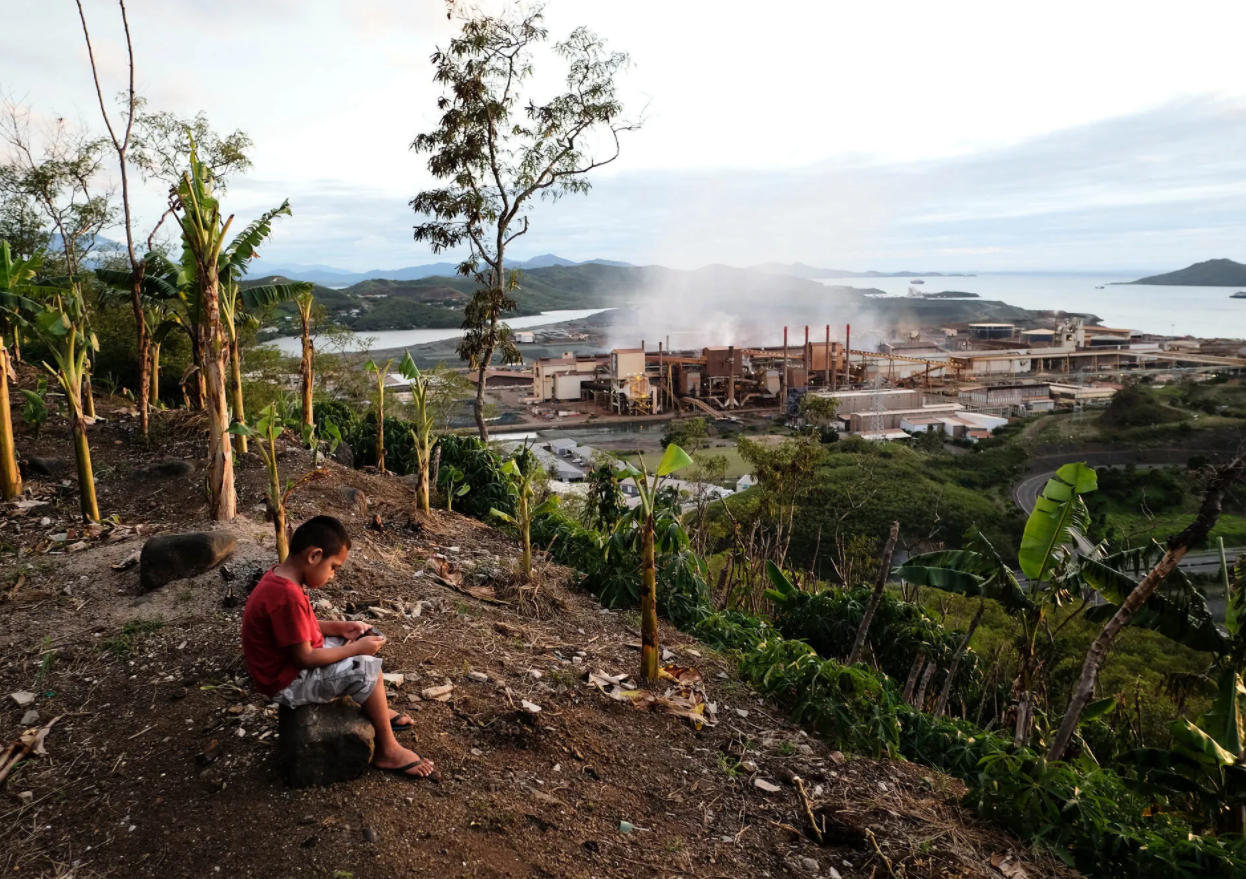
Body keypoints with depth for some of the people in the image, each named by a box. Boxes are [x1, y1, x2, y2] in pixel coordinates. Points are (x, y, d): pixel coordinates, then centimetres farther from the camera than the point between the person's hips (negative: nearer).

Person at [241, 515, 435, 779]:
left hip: (289, 662, 10)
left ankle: (376, 710, 26)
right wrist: (357, 648, -19)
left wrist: (341, 627, -1)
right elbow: (304, 659, -27)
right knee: (367, 668, -18)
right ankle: (388, 751, -4)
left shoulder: (280, 579, -1)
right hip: (288, 682, -10)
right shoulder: (288, 597, -32)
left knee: (365, 640, 15)